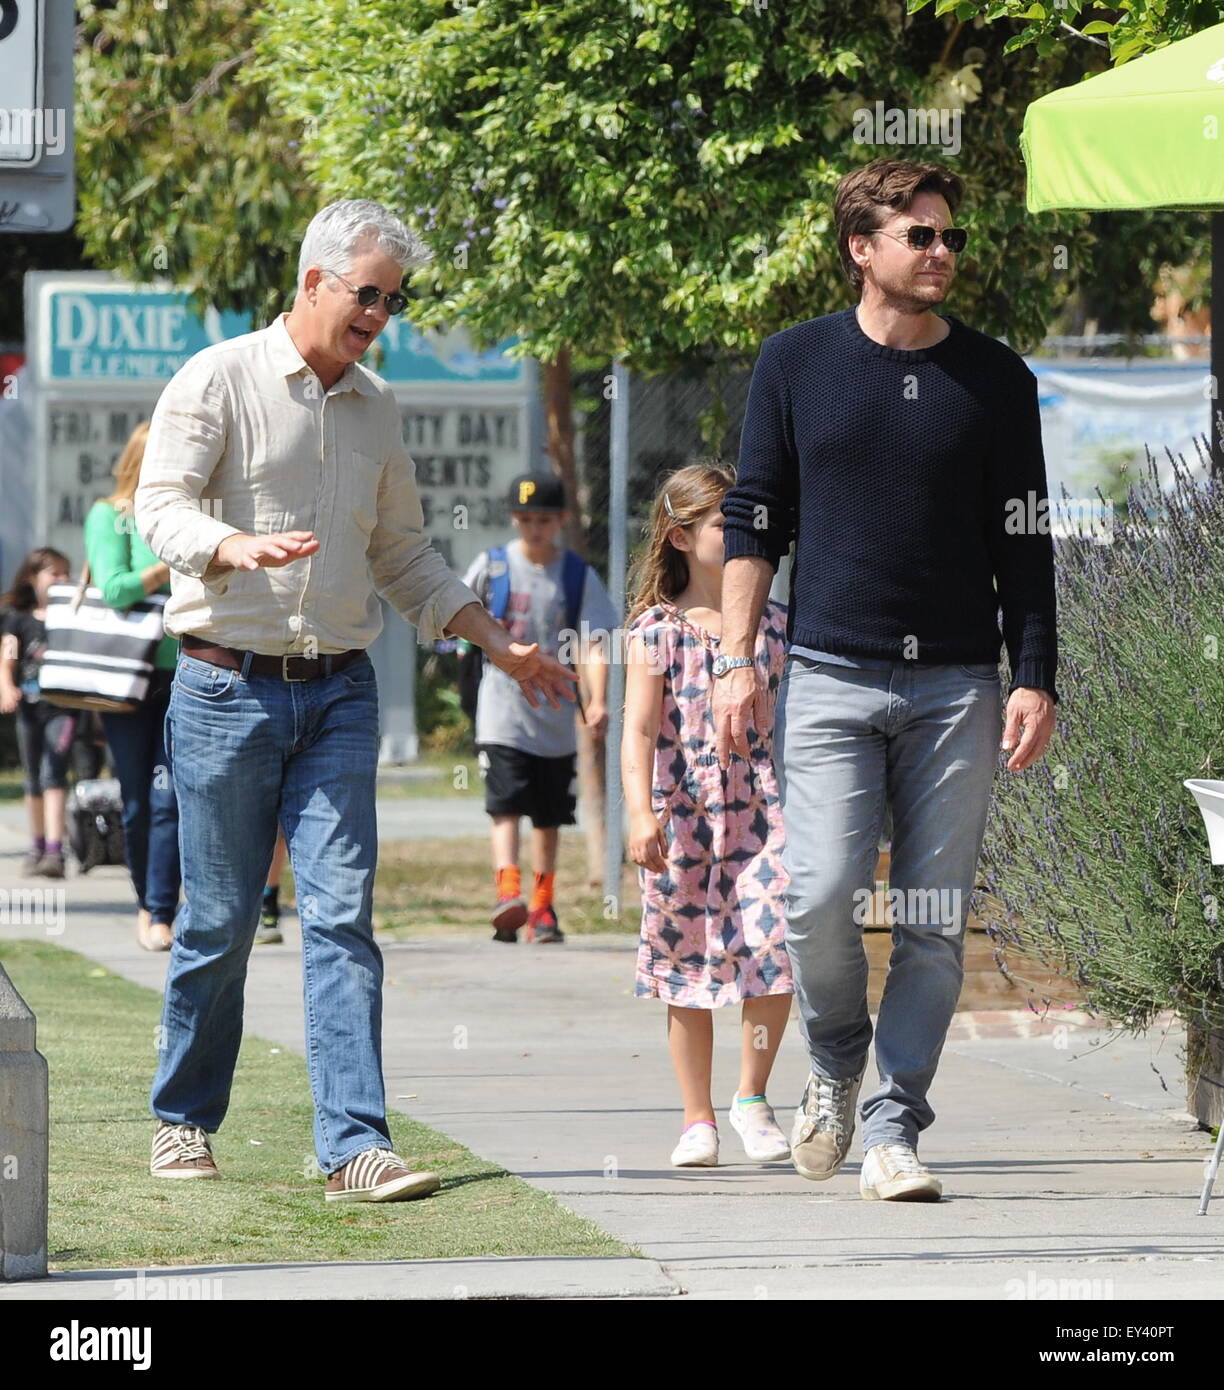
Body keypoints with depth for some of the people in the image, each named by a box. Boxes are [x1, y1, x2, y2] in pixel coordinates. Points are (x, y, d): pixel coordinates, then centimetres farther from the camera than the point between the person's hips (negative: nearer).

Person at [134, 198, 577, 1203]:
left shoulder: (376, 407, 15)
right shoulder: (220, 381, -3)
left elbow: (403, 555, 23)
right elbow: (161, 506, -13)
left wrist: (498, 644, 15)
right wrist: (240, 547, -33)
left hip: (340, 690, 4)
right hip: (229, 685, -4)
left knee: (342, 915, -7)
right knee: (219, 921, 2)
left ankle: (355, 1145, -13)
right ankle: (184, 1121, 20)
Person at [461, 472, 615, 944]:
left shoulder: (578, 575, 0)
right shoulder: (492, 566, 0)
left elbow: (593, 642, -9)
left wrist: (598, 700, -22)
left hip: (557, 716, 2)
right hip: (504, 714, -2)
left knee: (549, 818, 10)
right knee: (506, 806, -17)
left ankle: (542, 909, 21)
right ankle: (507, 894, -30)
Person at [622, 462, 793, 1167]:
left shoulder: (774, 622, 8)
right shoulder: (657, 628, -1)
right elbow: (639, 728, -9)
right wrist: (640, 812, -22)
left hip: (759, 812, 2)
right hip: (682, 818, -2)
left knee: (778, 945, -13)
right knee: (687, 963, 4)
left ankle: (753, 1096, 5)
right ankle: (698, 1117, 15)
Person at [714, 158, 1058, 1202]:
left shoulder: (996, 379, 7)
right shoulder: (796, 364, 6)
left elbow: (1023, 543, 9)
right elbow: (755, 518, 8)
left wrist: (1036, 679, 1)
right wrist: (737, 662, 0)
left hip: (959, 685, 1)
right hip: (830, 676, -1)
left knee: (934, 921, -2)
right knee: (822, 898, -12)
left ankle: (893, 1128, 5)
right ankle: (836, 1060, 16)